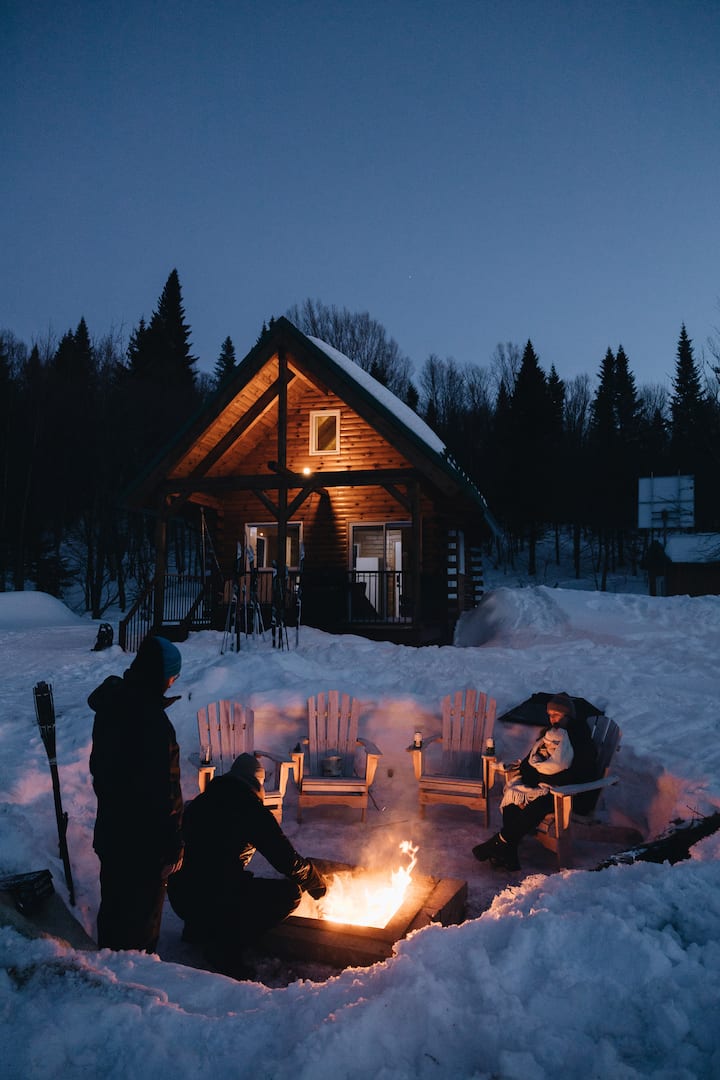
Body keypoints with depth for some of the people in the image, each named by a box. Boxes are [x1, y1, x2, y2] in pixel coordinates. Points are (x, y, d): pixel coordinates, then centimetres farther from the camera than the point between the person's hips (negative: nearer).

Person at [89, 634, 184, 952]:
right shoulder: (151, 719, -31)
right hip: (144, 842, -8)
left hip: (109, 831, 8)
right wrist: (173, 847, -16)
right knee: (141, 914, 13)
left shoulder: (110, 704, -3)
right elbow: (165, 791, -26)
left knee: (113, 903, 27)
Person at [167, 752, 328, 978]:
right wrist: (319, 885, 13)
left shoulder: (200, 802, 11)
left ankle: (197, 928, 20)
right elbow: (289, 861, -6)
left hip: (179, 896, 8)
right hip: (211, 899, -8)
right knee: (290, 893, -1)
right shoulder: (251, 809, -9)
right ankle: (226, 947, -4)